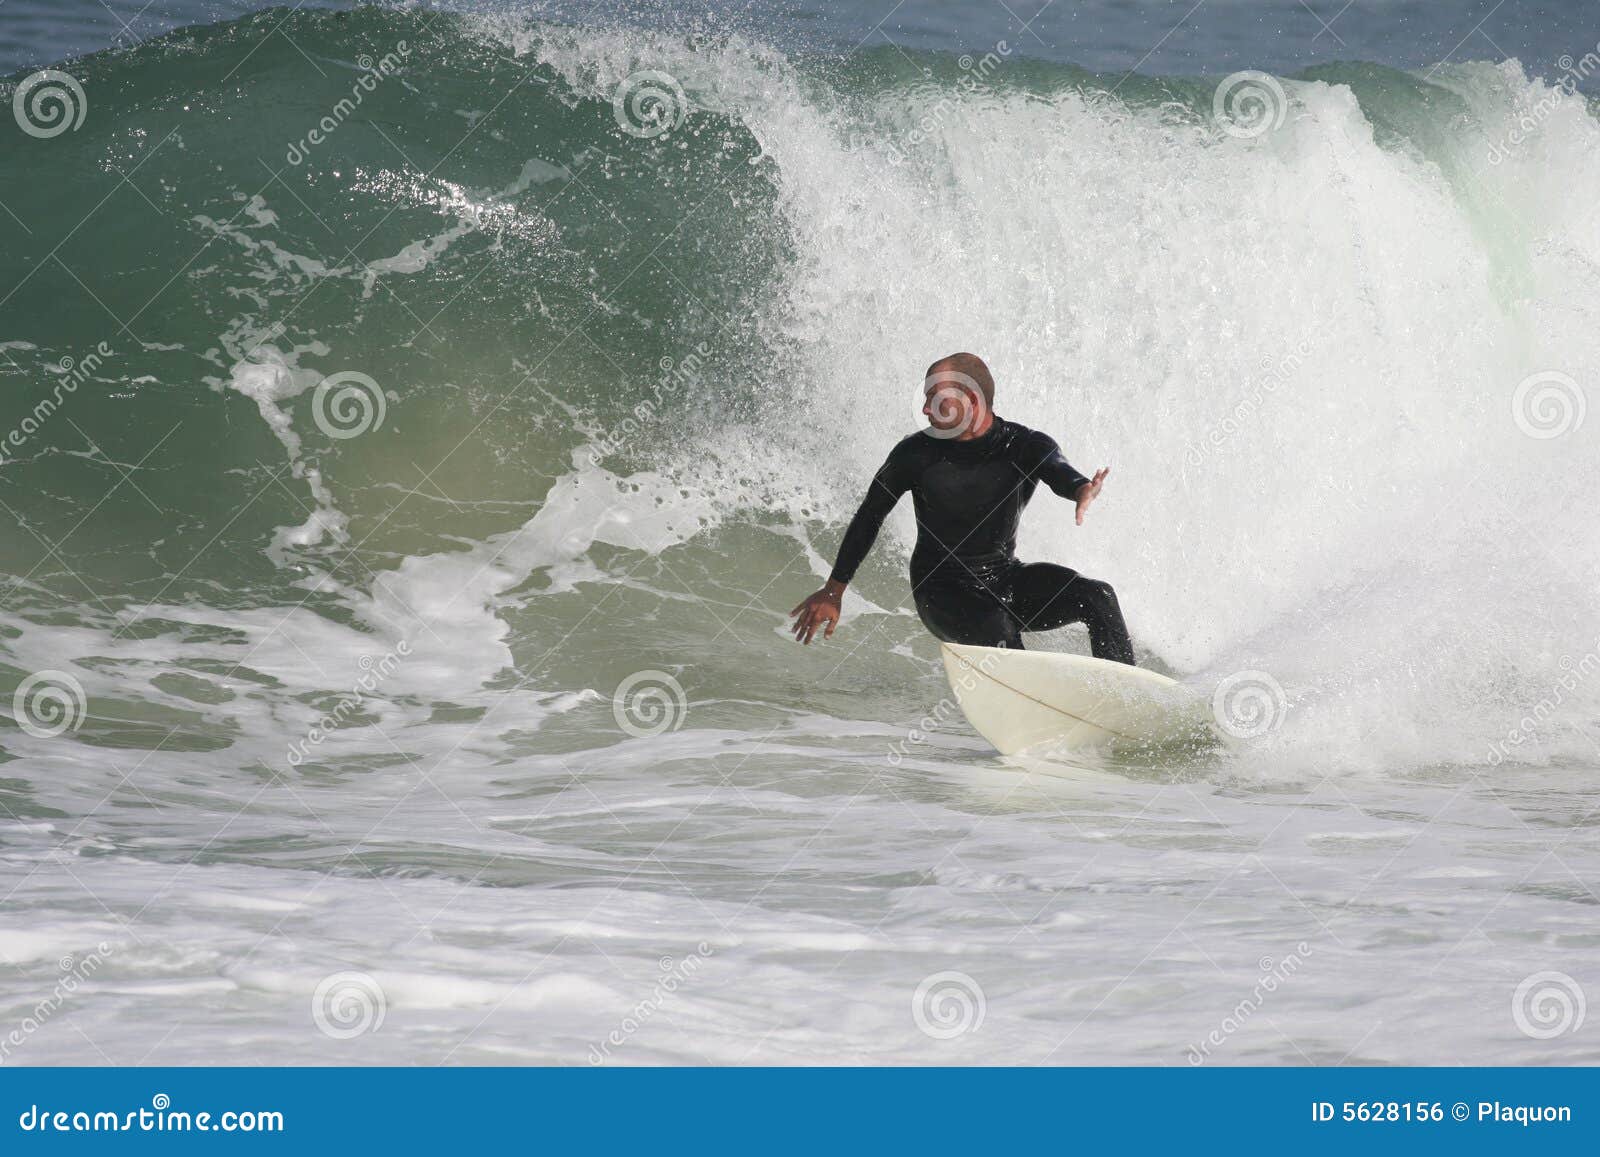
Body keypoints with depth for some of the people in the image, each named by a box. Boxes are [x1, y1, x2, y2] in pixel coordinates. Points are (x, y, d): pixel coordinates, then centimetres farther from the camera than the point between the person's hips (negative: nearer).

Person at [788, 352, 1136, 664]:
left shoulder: (1026, 447, -11)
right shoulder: (916, 454, -11)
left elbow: (1058, 472, -33)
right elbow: (869, 517, 1)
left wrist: (1082, 489, -60)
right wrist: (833, 591, 2)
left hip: (1005, 581, 2)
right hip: (941, 592, -2)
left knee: (1098, 597, -20)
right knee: (998, 631, -35)